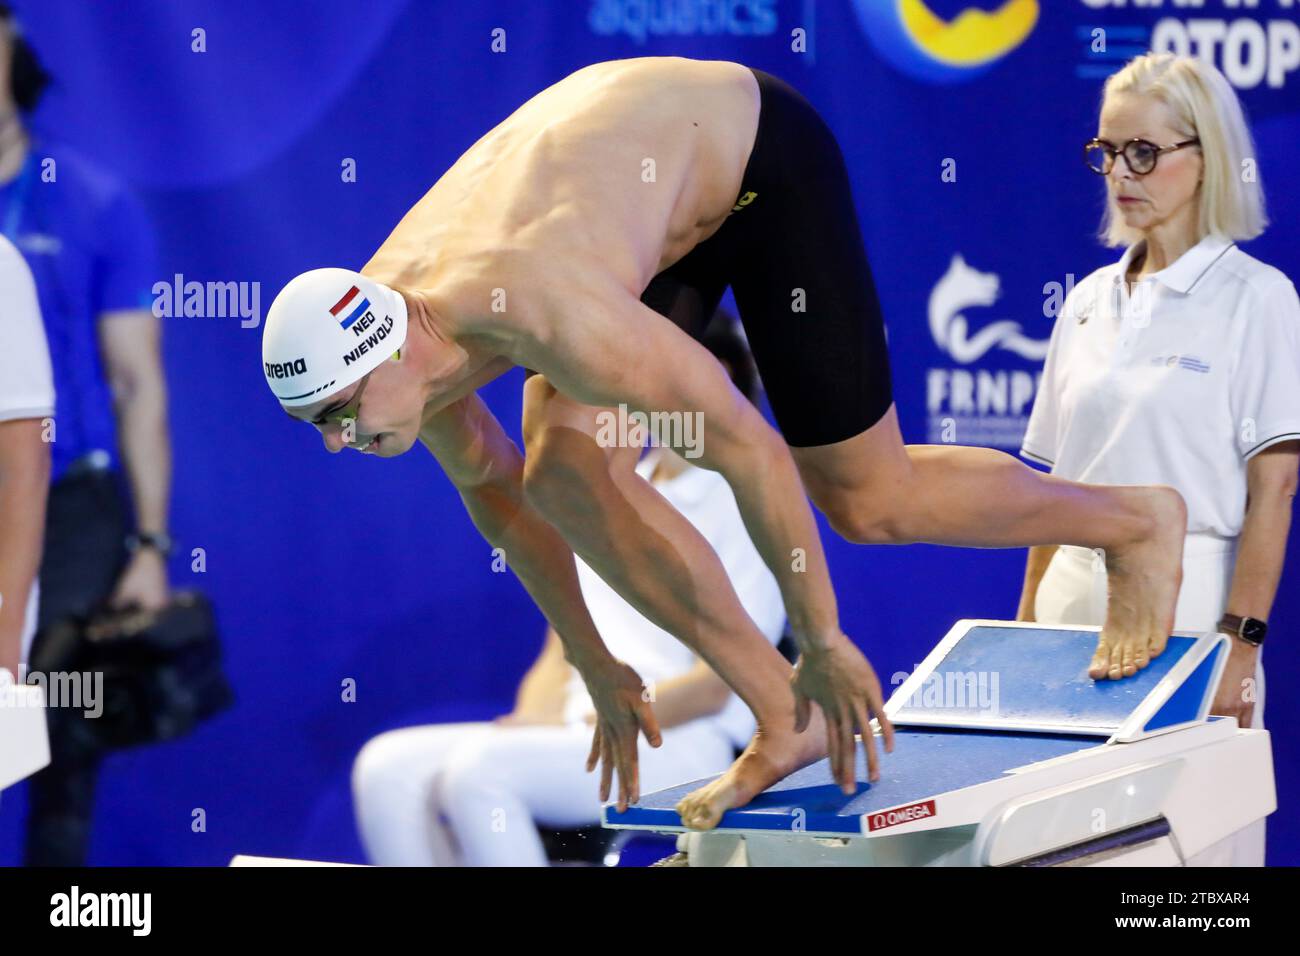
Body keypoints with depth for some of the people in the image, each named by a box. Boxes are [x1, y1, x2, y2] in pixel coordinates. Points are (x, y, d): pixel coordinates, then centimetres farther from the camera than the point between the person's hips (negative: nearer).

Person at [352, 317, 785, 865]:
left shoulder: (744, 507, -3)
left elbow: (714, 686, -10)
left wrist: (579, 726, -14)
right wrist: (530, 726, -2)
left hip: (684, 749, -7)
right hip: (577, 738, 7)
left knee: (481, 770, -32)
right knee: (388, 766, -16)